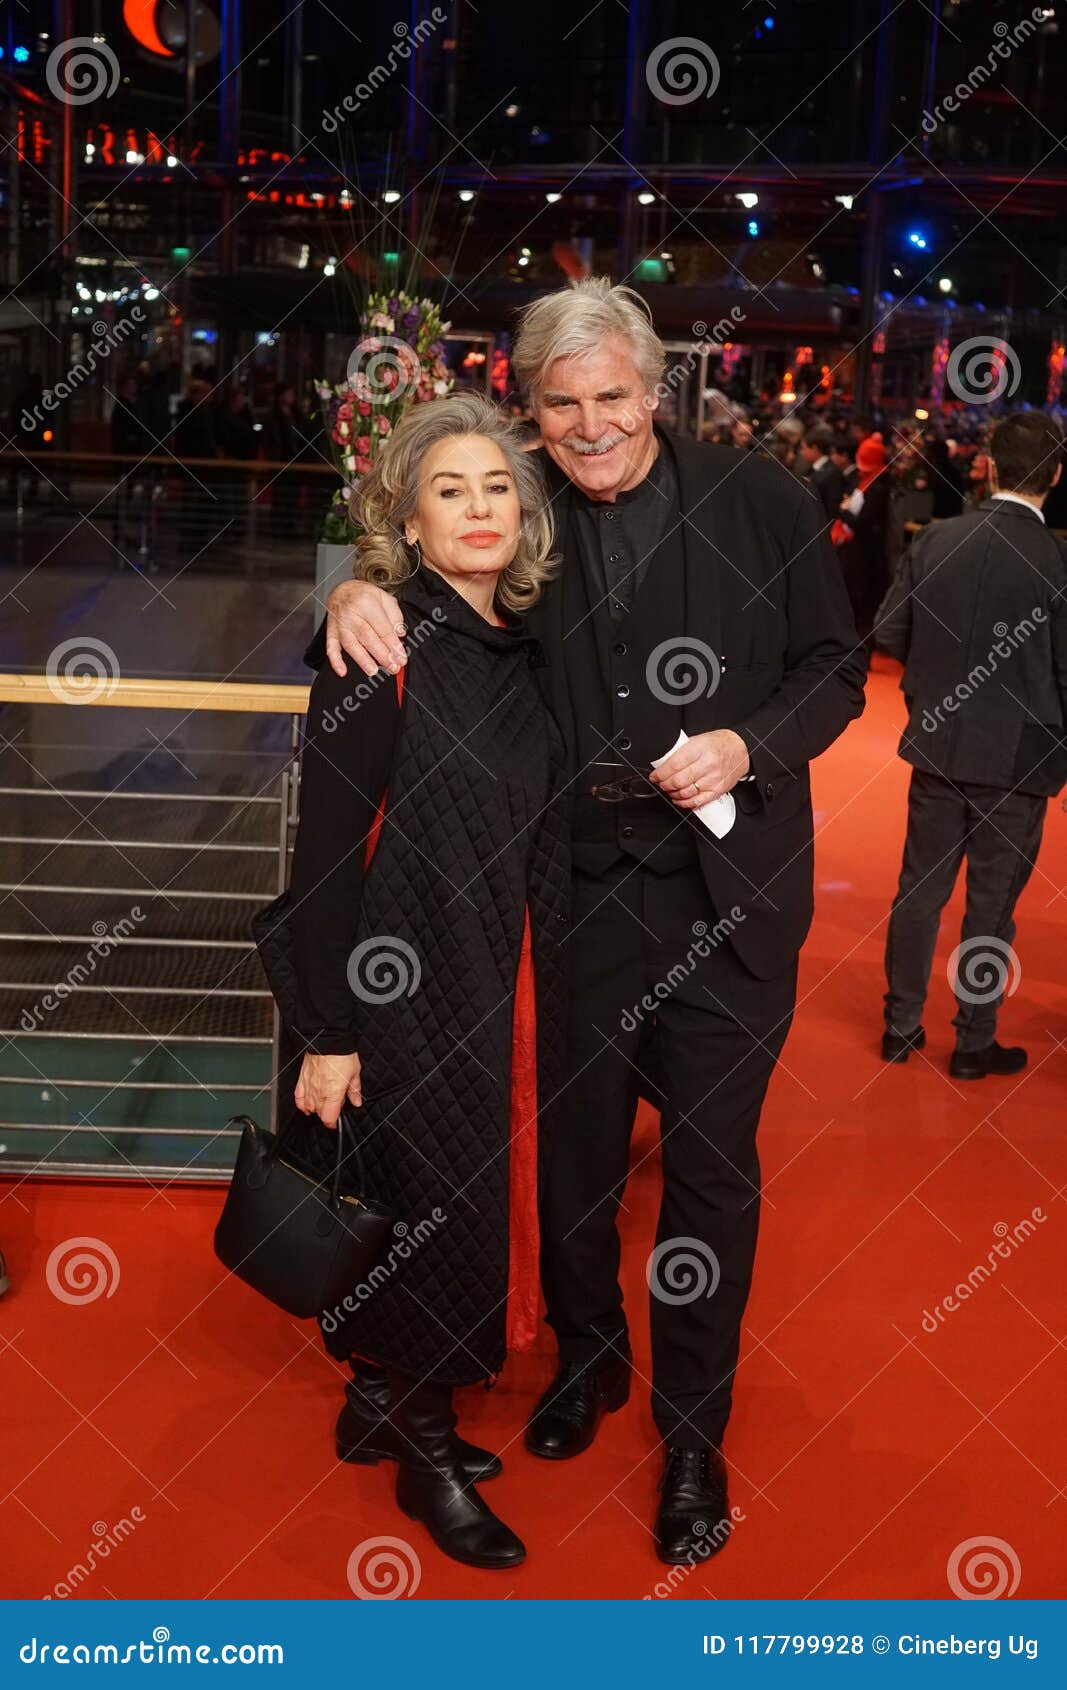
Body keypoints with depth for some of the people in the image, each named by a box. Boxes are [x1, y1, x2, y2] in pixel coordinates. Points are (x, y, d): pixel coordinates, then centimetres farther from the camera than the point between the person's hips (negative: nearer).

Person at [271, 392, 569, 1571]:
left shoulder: (521, 646, 6)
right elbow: (324, 848, -15)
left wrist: (535, 982, 10)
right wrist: (328, 1031, -16)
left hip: (507, 982, 7)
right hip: (408, 985, -7)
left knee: (481, 1197, 16)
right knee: (428, 1205, 4)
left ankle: (381, 1406, 37)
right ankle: (425, 1457, 26)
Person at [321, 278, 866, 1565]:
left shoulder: (760, 502, -5)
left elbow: (834, 669, 0)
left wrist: (749, 746, -18)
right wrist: (359, 591, -12)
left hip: (728, 892, -2)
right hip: (581, 885, 2)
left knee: (711, 1159, 9)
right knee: (576, 1145, 16)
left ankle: (693, 1431, 28)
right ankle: (584, 1359, 42)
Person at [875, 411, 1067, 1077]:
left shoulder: (938, 539, -6)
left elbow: (889, 632, 0)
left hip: (937, 747, 3)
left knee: (920, 890, 15)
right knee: (992, 905, 9)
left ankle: (901, 1025, 25)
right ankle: (974, 1044, 20)